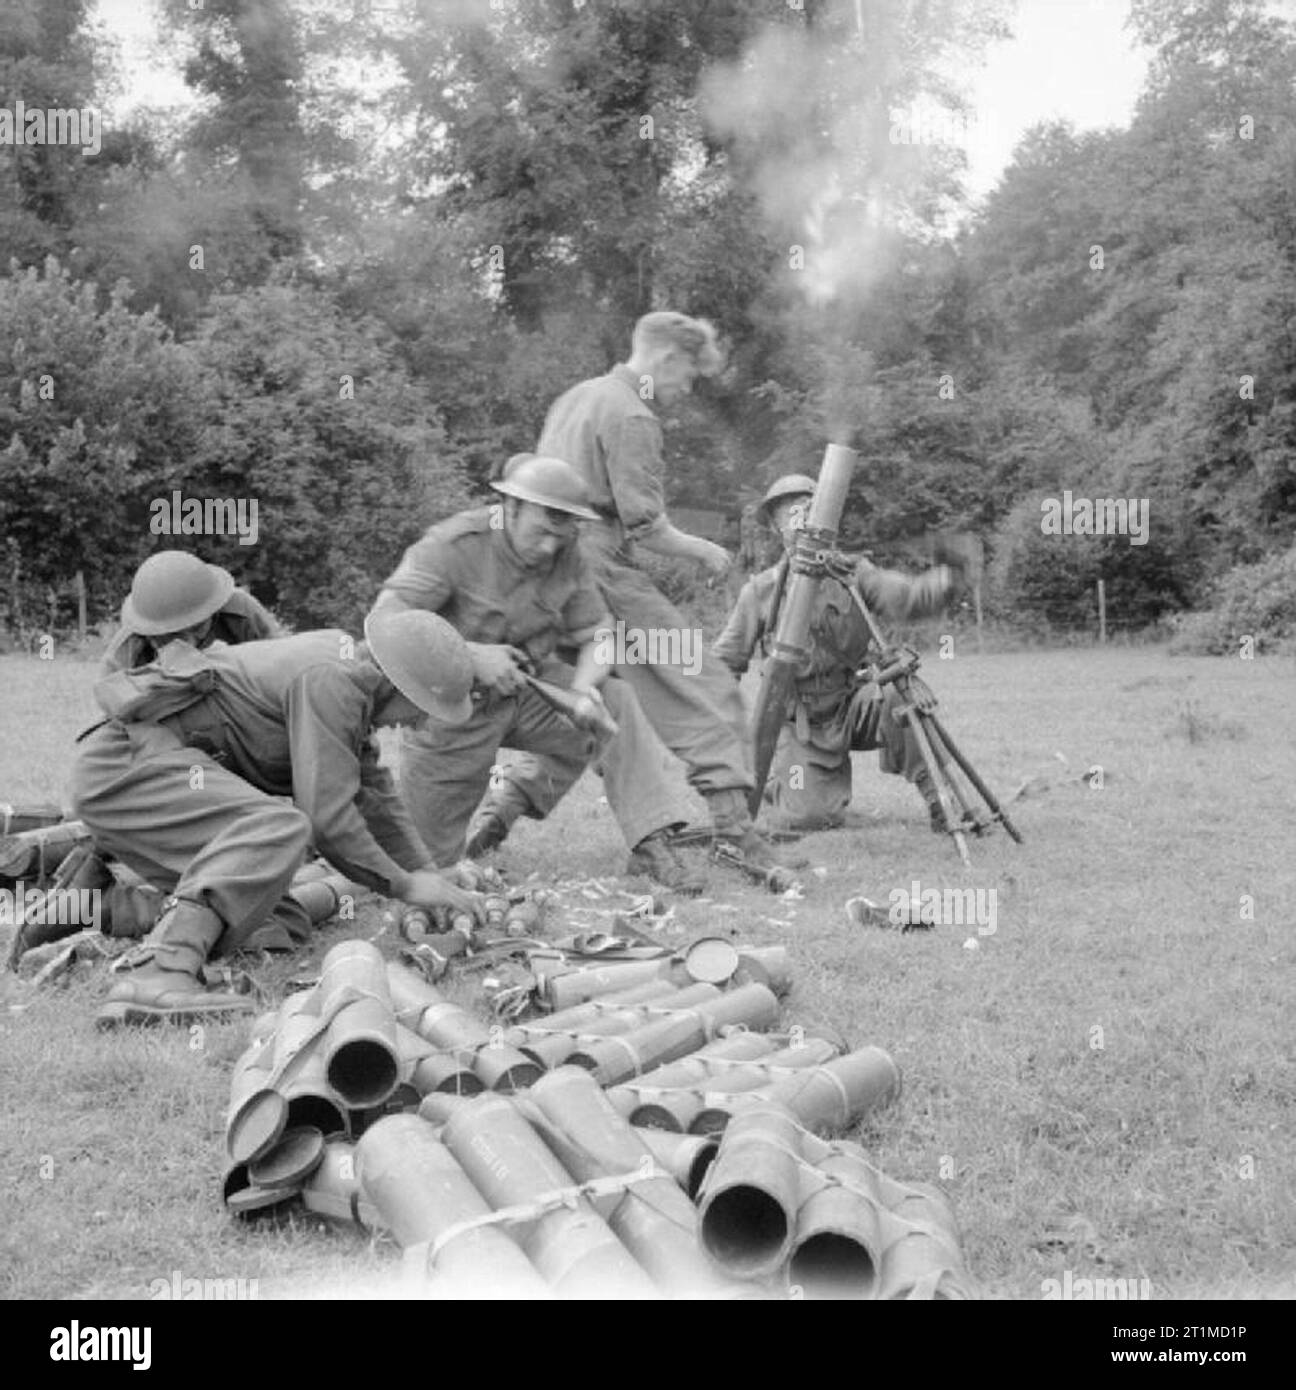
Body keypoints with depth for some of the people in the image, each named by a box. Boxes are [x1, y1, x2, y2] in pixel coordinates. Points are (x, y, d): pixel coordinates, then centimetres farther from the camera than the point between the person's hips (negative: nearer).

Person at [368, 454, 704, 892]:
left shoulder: (566, 555, -7)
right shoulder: (453, 545, -22)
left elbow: (595, 633, -3)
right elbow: (385, 621, -27)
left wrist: (584, 687, -26)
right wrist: (471, 655, -36)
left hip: (526, 689, 4)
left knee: (616, 702, -19)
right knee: (429, 856, 0)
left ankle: (650, 844, -15)